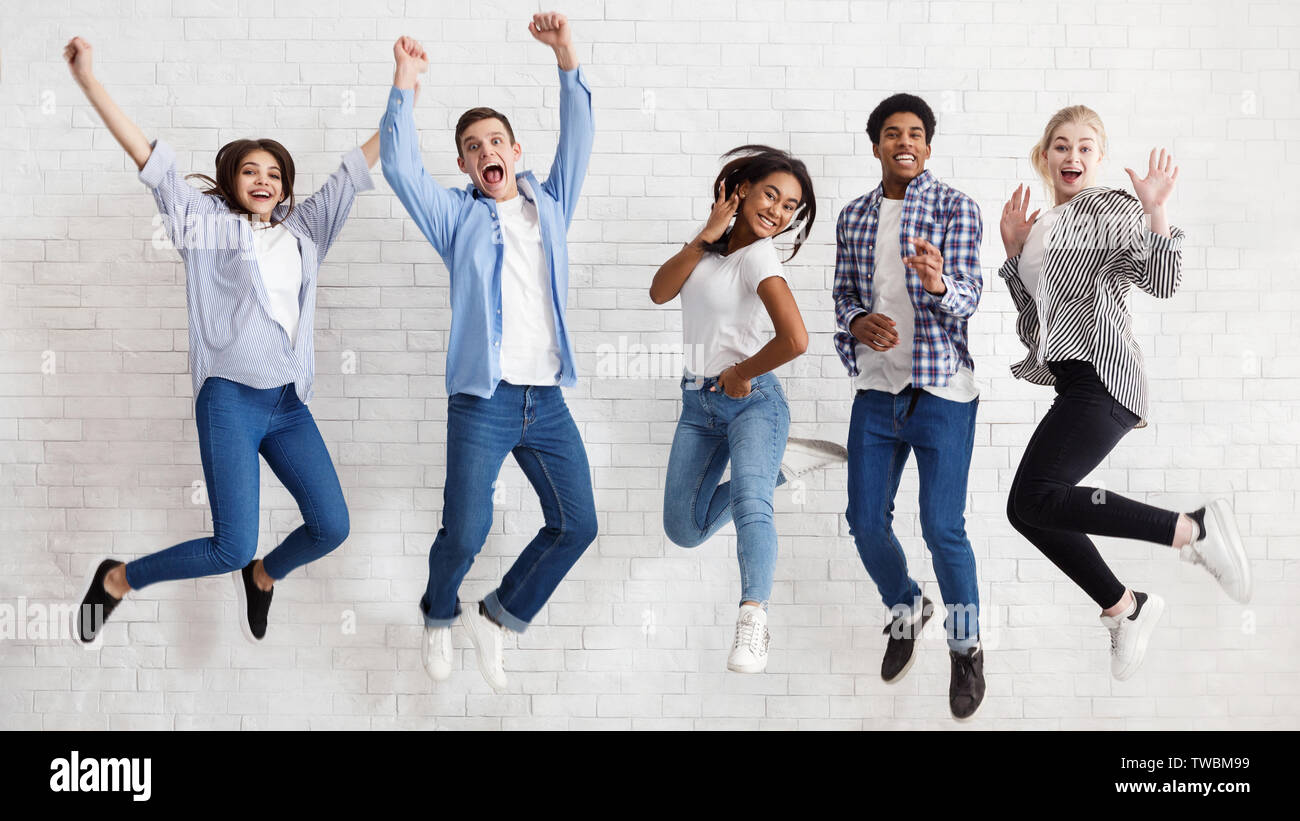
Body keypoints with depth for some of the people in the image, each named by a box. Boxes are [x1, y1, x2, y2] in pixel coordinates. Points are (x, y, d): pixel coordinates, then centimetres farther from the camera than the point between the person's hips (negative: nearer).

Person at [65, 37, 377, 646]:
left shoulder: (304, 228, 14)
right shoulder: (207, 220, 4)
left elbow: (357, 167, 14)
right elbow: (149, 158, -3)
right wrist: (89, 83, -9)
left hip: (290, 403, 5)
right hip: (231, 399, -5)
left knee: (331, 526, -1)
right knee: (232, 547, -10)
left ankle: (262, 576, 32)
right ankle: (117, 579, 15)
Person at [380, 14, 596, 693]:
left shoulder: (550, 204, 15)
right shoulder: (456, 216, 7)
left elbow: (577, 140, 5)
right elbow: (399, 166, -5)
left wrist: (567, 59, -7)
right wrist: (404, 85, -13)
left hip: (547, 401, 4)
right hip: (483, 402, -3)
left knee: (576, 523, -1)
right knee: (465, 533, -7)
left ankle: (497, 617, 18)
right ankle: (439, 619, 24)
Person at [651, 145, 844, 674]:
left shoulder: (759, 255, -12)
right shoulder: (715, 245, 7)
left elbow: (794, 340, -27)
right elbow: (660, 292, -6)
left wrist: (741, 374, -10)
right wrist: (706, 236, -14)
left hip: (751, 400, -7)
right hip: (697, 401, 7)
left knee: (749, 503, -32)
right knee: (685, 530, 10)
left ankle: (753, 618, -37)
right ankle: (776, 465, 24)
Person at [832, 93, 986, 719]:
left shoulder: (957, 209, -3)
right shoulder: (853, 218, 9)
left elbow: (968, 296, -13)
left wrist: (938, 283, -35)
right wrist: (858, 323, -8)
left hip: (942, 390, -4)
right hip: (875, 390, 4)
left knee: (943, 528, -5)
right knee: (866, 521, 7)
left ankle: (966, 645, 17)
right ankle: (905, 611, 36)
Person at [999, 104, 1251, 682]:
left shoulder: (1111, 209, -2)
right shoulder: (1044, 224, 21)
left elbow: (1162, 283, -13)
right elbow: (1033, 310, 23)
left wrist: (1156, 210, -23)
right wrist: (1013, 249, 14)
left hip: (1101, 376, -9)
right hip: (1073, 382, 9)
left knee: (1035, 497, -25)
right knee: (1027, 508, 5)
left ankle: (1193, 529, -21)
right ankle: (1126, 608, 15)